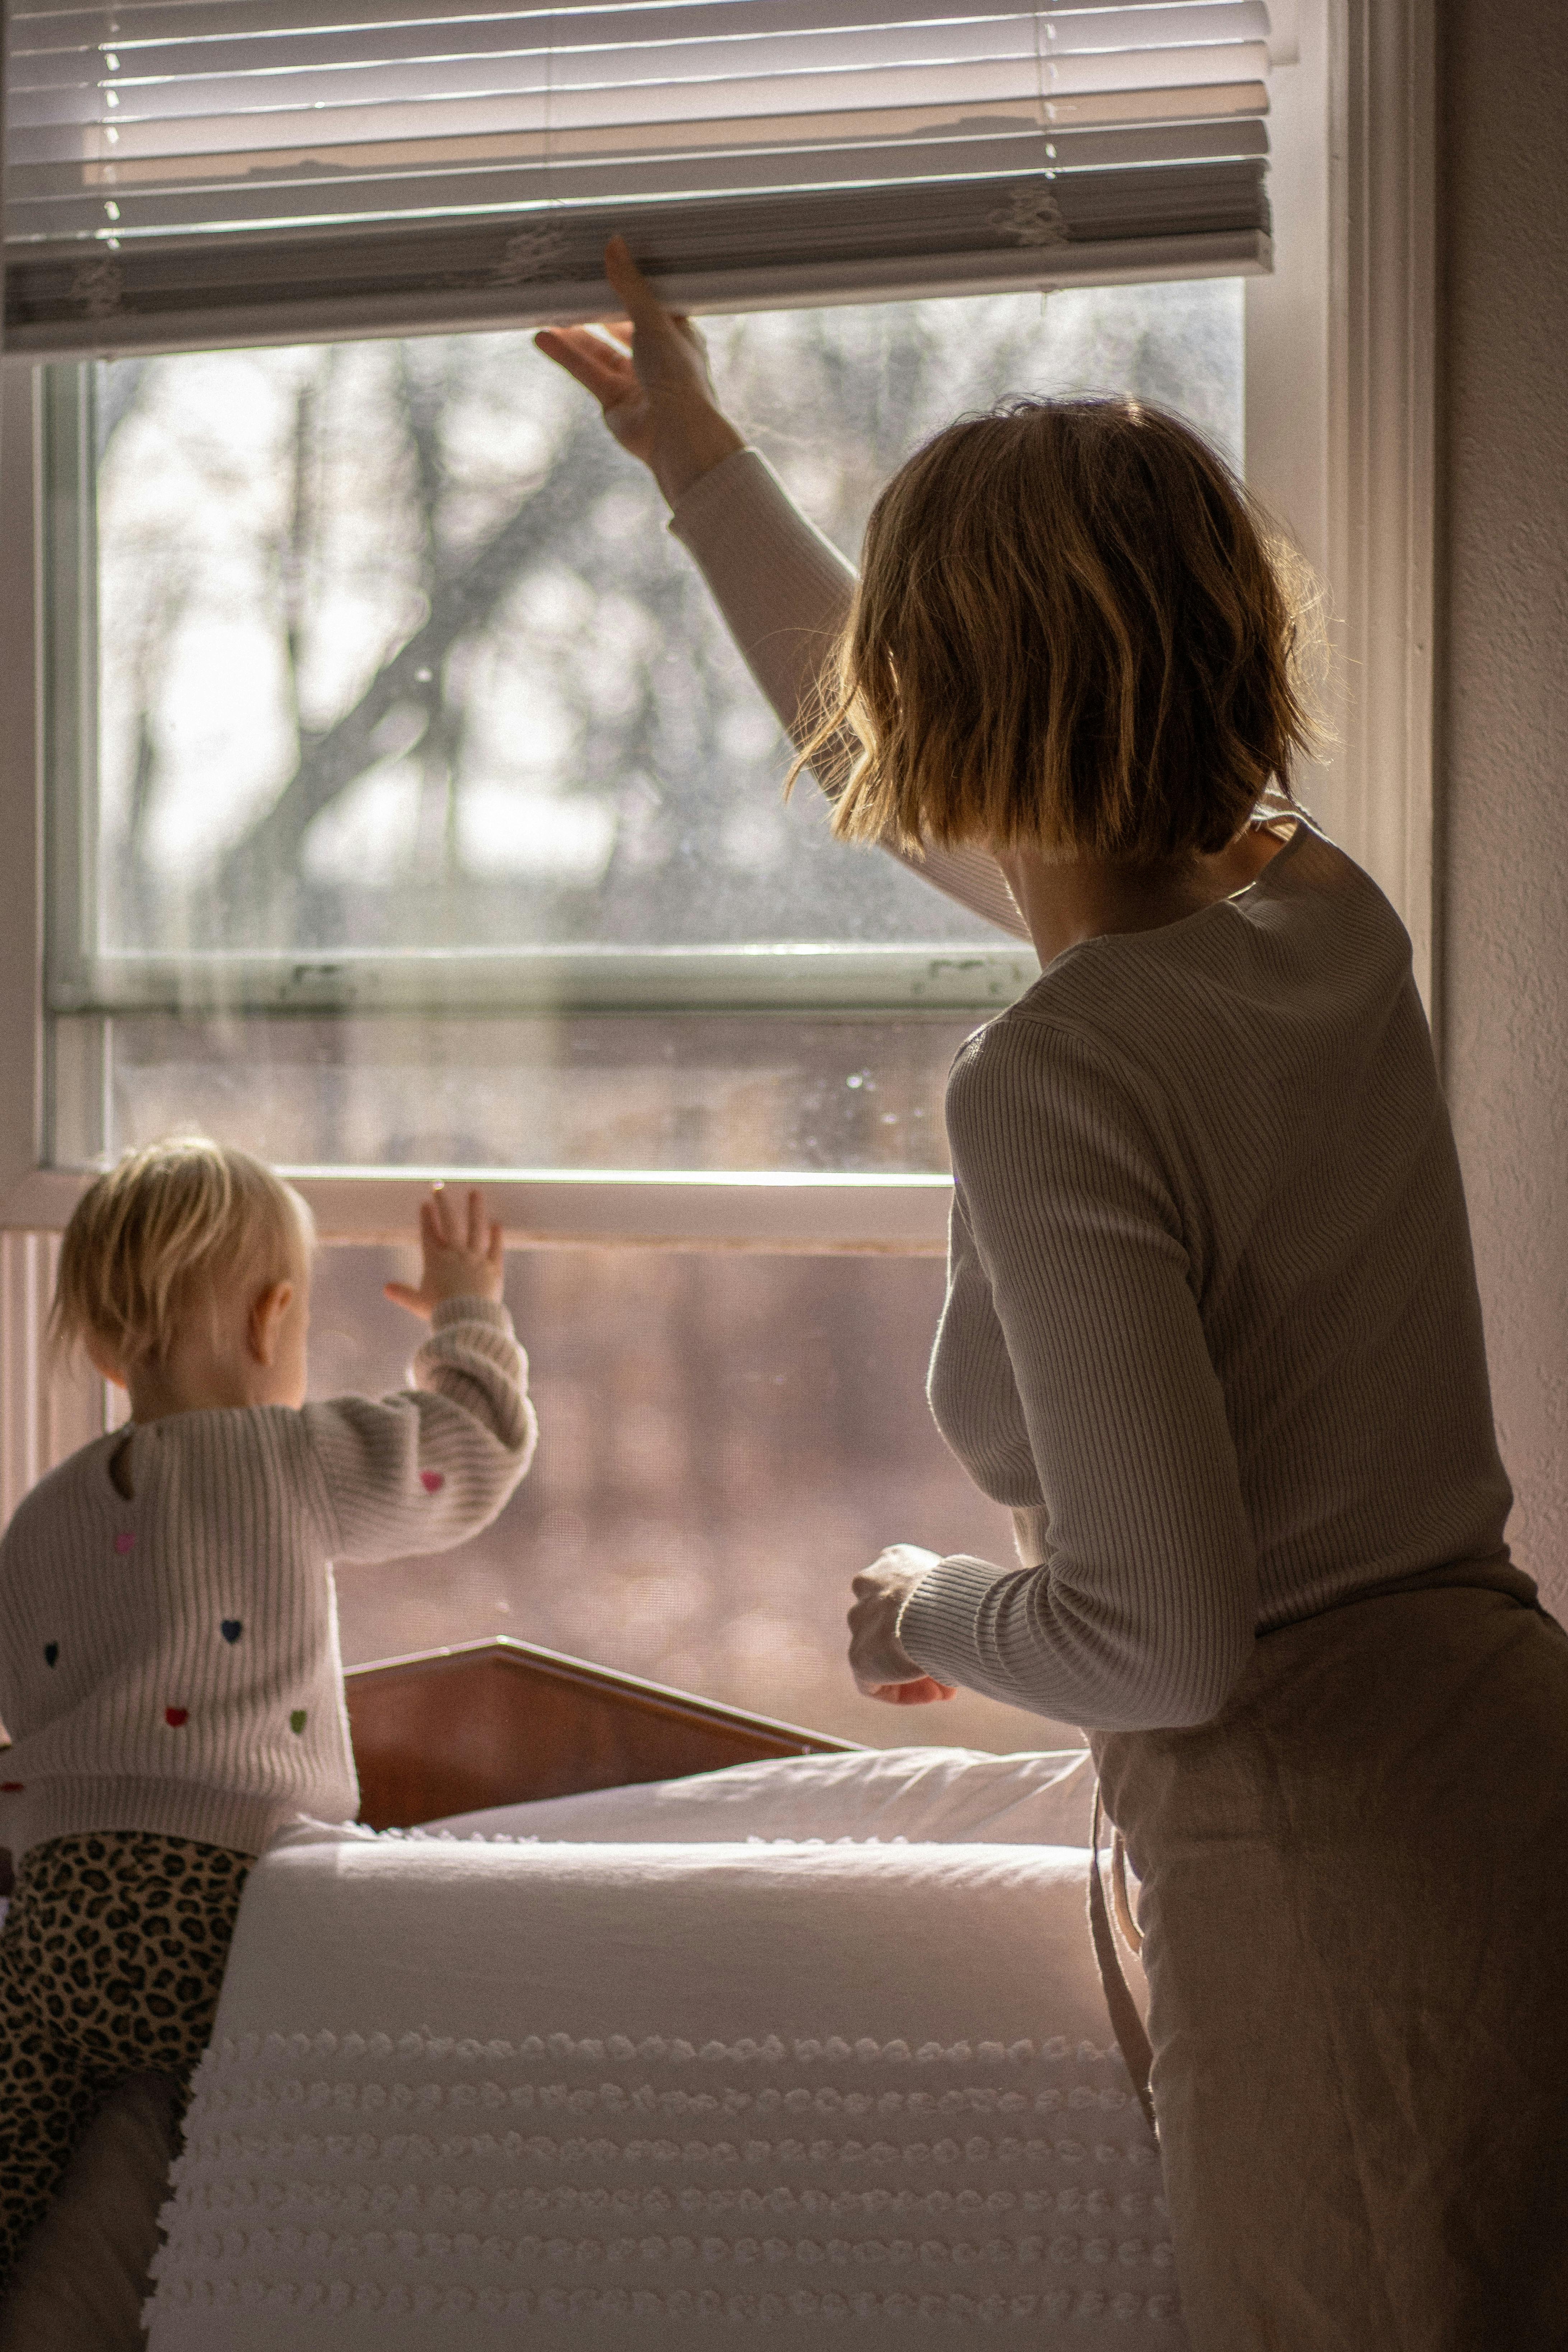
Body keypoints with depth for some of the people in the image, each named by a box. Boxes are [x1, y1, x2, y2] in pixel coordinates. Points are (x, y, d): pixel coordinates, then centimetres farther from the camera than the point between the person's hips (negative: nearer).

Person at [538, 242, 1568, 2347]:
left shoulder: (1056, 1081, -20)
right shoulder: (1322, 914, 4)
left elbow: (1160, 1636, -24)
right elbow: (919, 777, 23)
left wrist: (930, 1615, -2)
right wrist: (699, 463, 34)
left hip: (1334, 1897, -8)